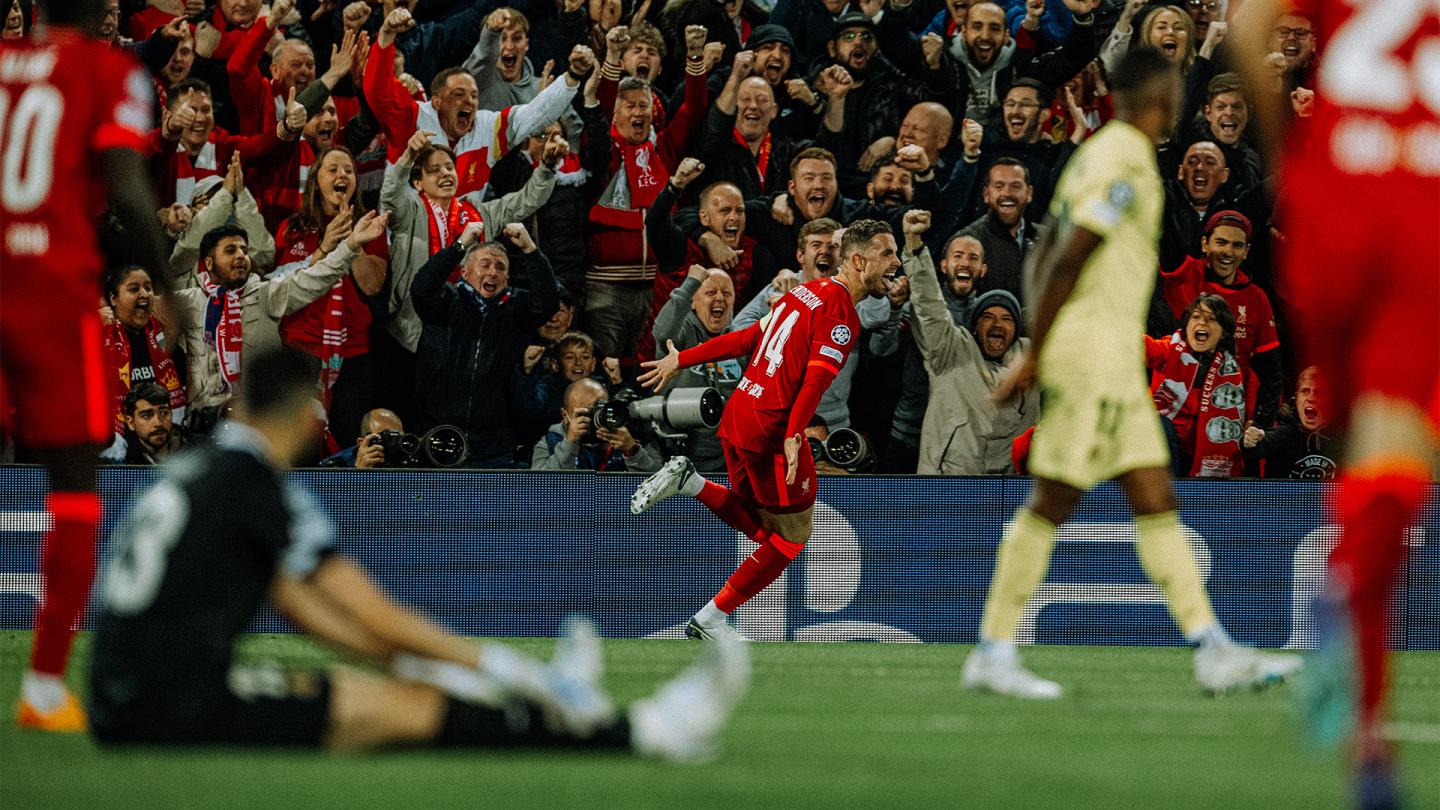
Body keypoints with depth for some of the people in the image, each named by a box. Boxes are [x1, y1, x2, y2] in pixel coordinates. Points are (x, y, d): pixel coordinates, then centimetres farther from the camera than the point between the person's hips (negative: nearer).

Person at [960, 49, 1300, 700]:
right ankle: (994, 653, -2)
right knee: (1053, 500, -6)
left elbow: (1046, 255, 18)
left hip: (1111, 359, 10)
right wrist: (1034, 360, -15)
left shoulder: (1097, 153, 16)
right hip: (1093, 347, -10)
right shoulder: (1127, 168, -13)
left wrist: (1039, 347, 19)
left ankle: (1213, 651, 4)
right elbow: (1067, 261, -18)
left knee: (1154, 497, 6)